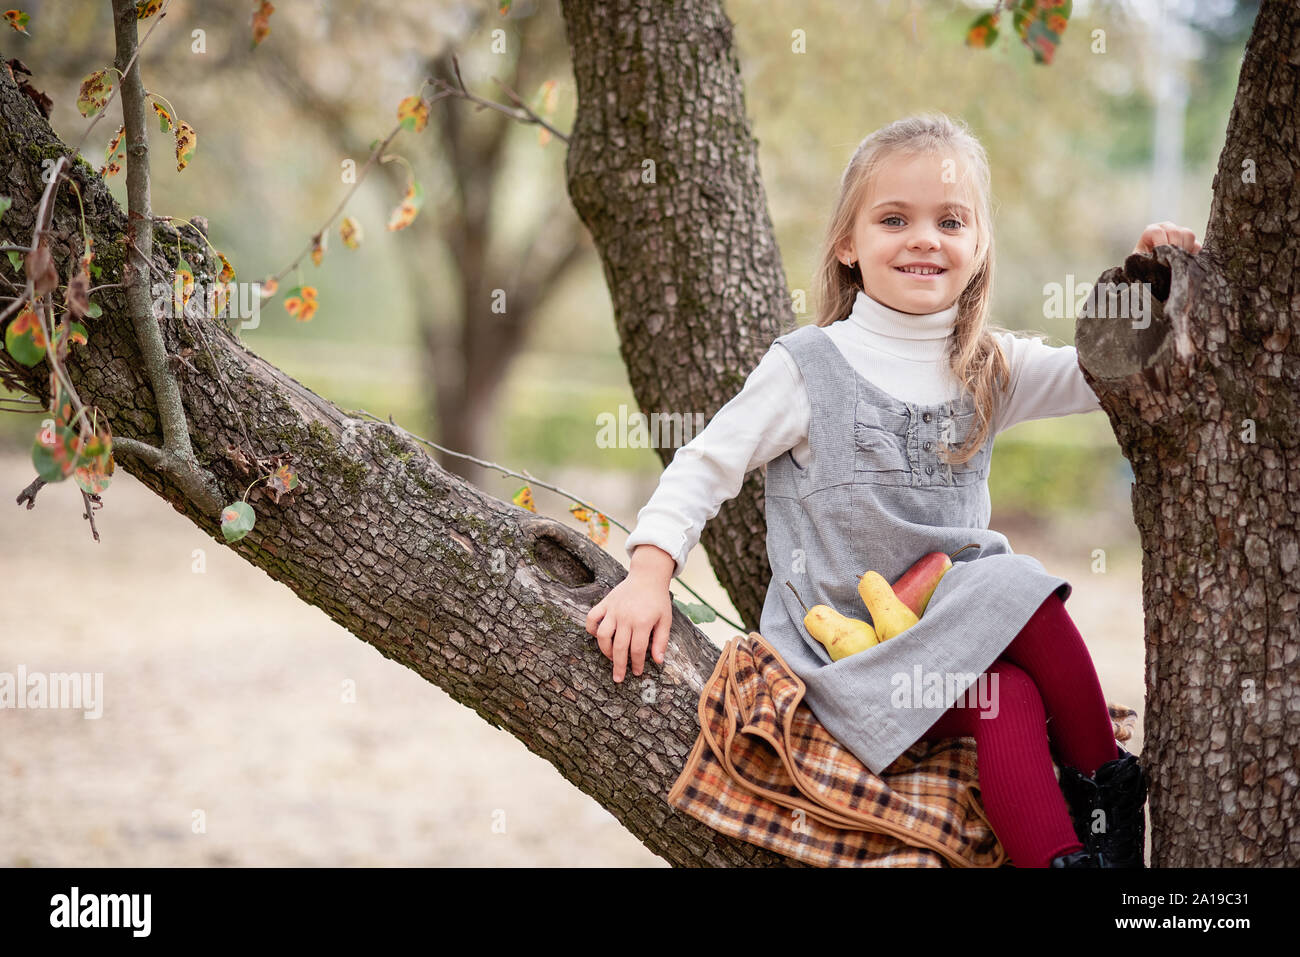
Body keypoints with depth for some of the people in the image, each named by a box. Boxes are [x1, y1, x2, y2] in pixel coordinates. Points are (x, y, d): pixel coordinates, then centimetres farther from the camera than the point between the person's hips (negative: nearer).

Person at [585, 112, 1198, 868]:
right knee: (1009, 700, -29)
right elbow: (706, 466, -1)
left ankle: (1103, 804, -18)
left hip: (957, 620, 4)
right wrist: (649, 576, -12)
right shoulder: (809, 366, -3)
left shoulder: (992, 369, 9)